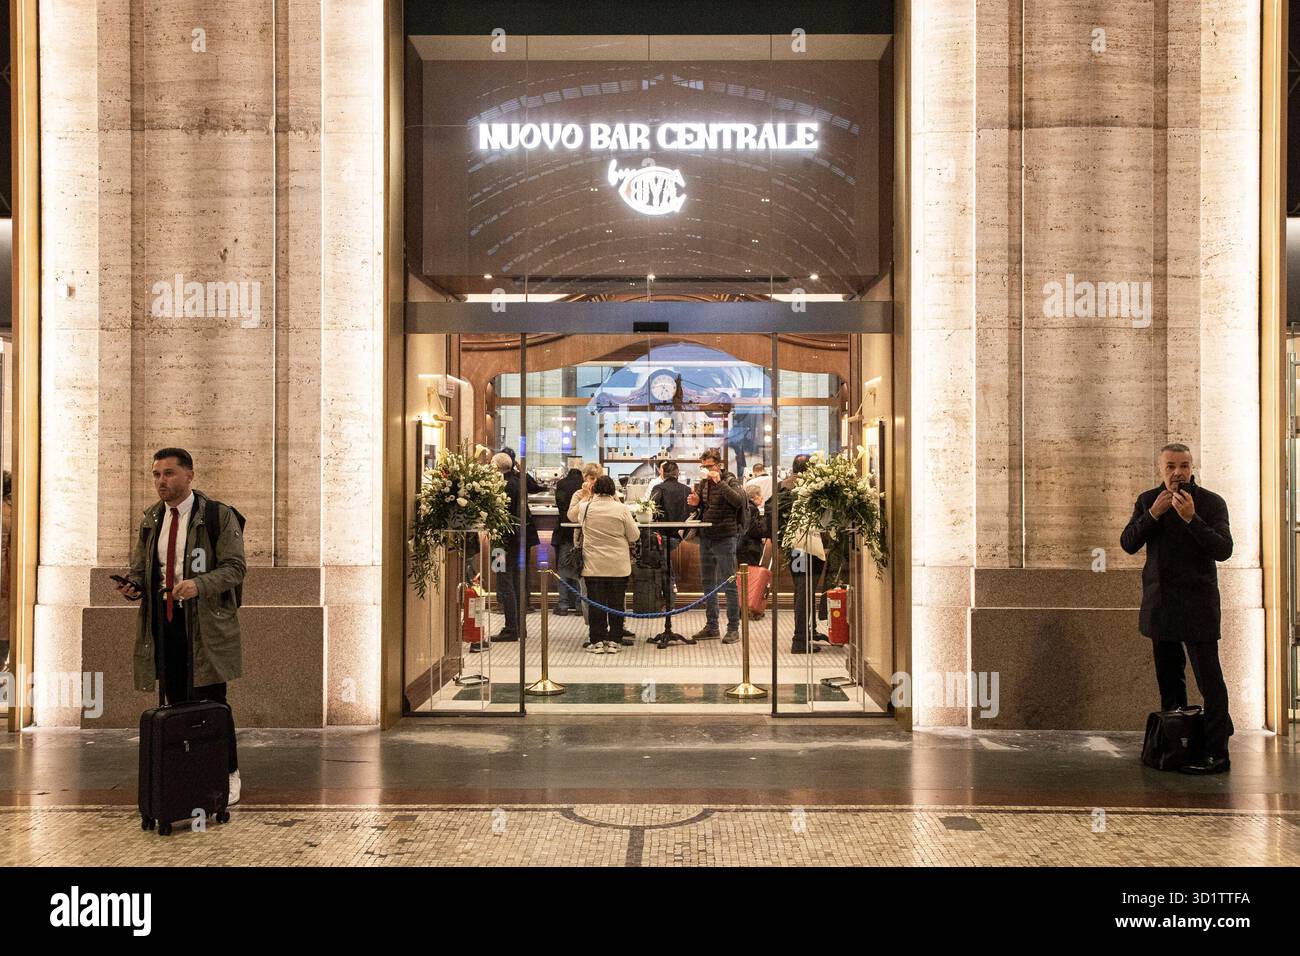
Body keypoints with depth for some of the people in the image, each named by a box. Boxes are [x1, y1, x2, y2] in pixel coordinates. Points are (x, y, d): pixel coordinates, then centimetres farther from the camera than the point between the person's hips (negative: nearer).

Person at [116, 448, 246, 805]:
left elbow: (235, 568, -9)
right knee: (176, 703, 10)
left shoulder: (219, 515, -4)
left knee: (211, 702, -3)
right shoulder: (151, 518, 13)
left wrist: (199, 584, -26)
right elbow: (140, 566, 18)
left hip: (206, 625, -5)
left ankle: (229, 776, 12)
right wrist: (133, 585, -5)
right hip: (163, 622, 5)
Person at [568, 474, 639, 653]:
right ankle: (613, 640, 10)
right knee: (616, 602, 7)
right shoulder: (622, 509, -7)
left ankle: (597, 641, 10)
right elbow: (634, 536, -2)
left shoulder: (585, 507, -3)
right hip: (619, 567, -1)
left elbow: (571, 516, 20)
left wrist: (582, 497, 28)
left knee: (596, 603, 7)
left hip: (593, 566, 1)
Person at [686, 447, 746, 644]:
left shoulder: (729, 480, -7)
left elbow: (739, 500, -25)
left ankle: (733, 628, 4)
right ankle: (711, 626, 23)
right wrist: (695, 503, 0)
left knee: (729, 584, -3)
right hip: (706, 538, 7)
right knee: (708, 584, 13)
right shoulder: (702, 482, 11)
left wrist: (719, 482, -26)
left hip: (724, 539, -7)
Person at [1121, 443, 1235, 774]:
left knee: (1208, 678, -5)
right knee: (1169, 679, 14)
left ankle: (1217, 753, 0)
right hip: (1159, 603, 5)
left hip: (1197, 603, -5)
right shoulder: (1147, 500, 7)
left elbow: (1224, 549, -14)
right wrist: (1153, 514, -13)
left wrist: (1191, 518, -24)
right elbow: (1128, 543, -1)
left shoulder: (1211, 502, -5)